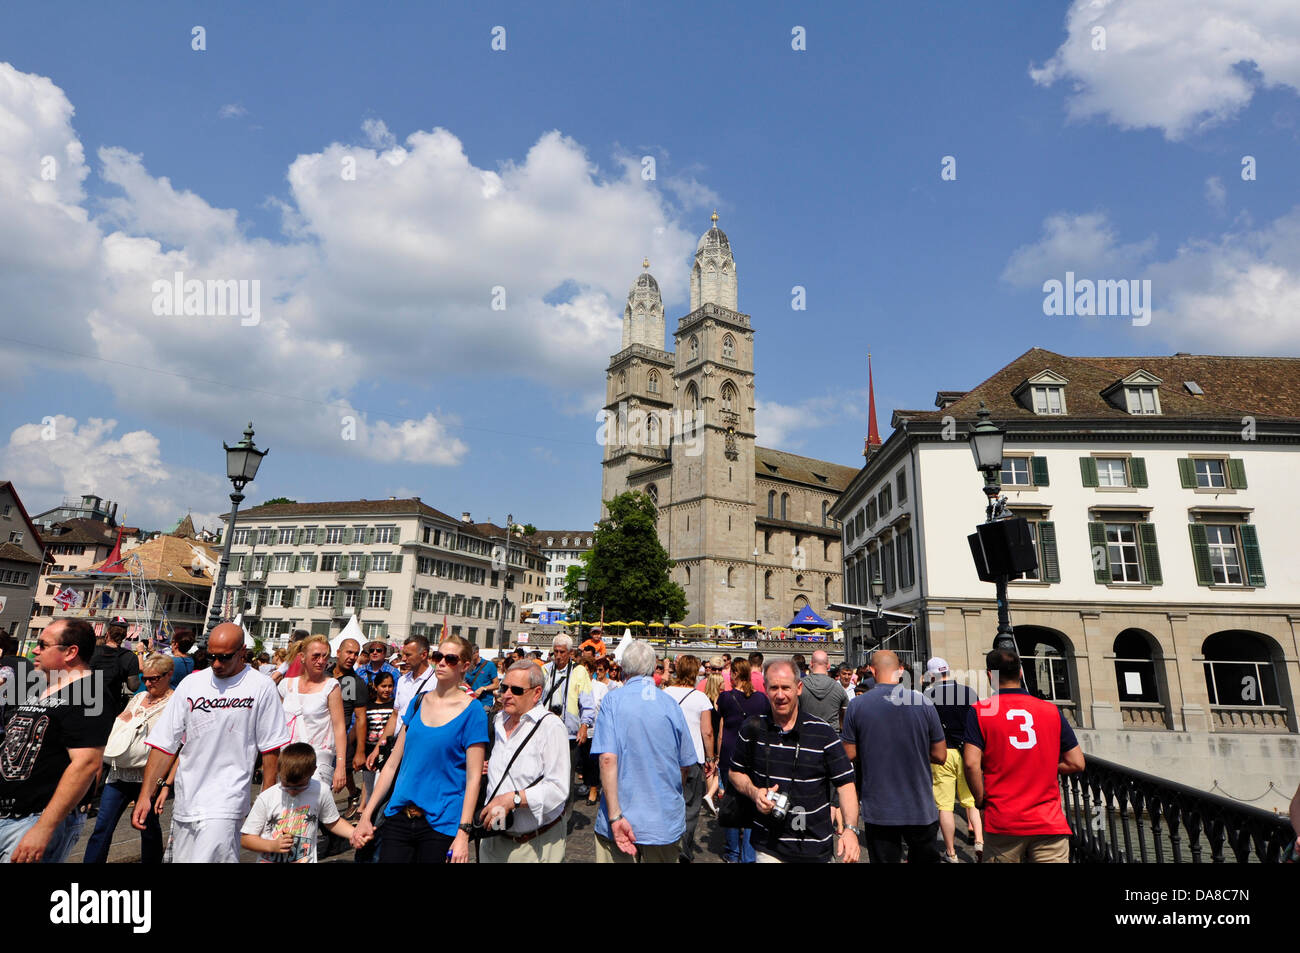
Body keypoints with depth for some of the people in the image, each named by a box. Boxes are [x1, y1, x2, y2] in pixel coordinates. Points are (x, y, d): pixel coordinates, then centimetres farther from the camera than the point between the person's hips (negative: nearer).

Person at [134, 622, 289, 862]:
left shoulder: (261, 687, -7)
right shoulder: (191, 683, 3)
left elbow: (270, 748, -3)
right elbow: (164, 744, 6)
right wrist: (145, 795, 1)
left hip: (226, 800, -5)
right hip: (185, 797, 5)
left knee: (207, 857, -16)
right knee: (180, 858, 13)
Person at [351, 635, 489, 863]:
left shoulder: (472, 711, -8)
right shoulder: (418, 703, 7)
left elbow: (473, 777, -10)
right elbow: (393, 763, 10)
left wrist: (463, 834, -16)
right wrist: (366, 815, 8)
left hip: (441, 824, -4)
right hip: (398, 818, 4)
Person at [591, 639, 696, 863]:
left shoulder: (613, 700, -9)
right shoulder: (671, 704, -1)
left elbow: (607, 758, -18)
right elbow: (685, 765, 5)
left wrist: (615, 816, -17)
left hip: (620, 821, -2)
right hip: (666, 822, 3)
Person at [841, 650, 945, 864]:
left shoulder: (856, 705, -9)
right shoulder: (923, 702, -8)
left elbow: (850, 755, -3)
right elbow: (940, 756, -2)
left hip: (877, 811, -1)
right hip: (920, 809, 1)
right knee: (926, 858, 20)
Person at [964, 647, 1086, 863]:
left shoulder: (979, 711, -4)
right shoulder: (1052, 711, 4)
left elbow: (971, 764, -13)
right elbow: (1076, 763, 5)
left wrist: (981, 800, 2)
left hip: (1003, 823, -1)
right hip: (1050, 822, 2)